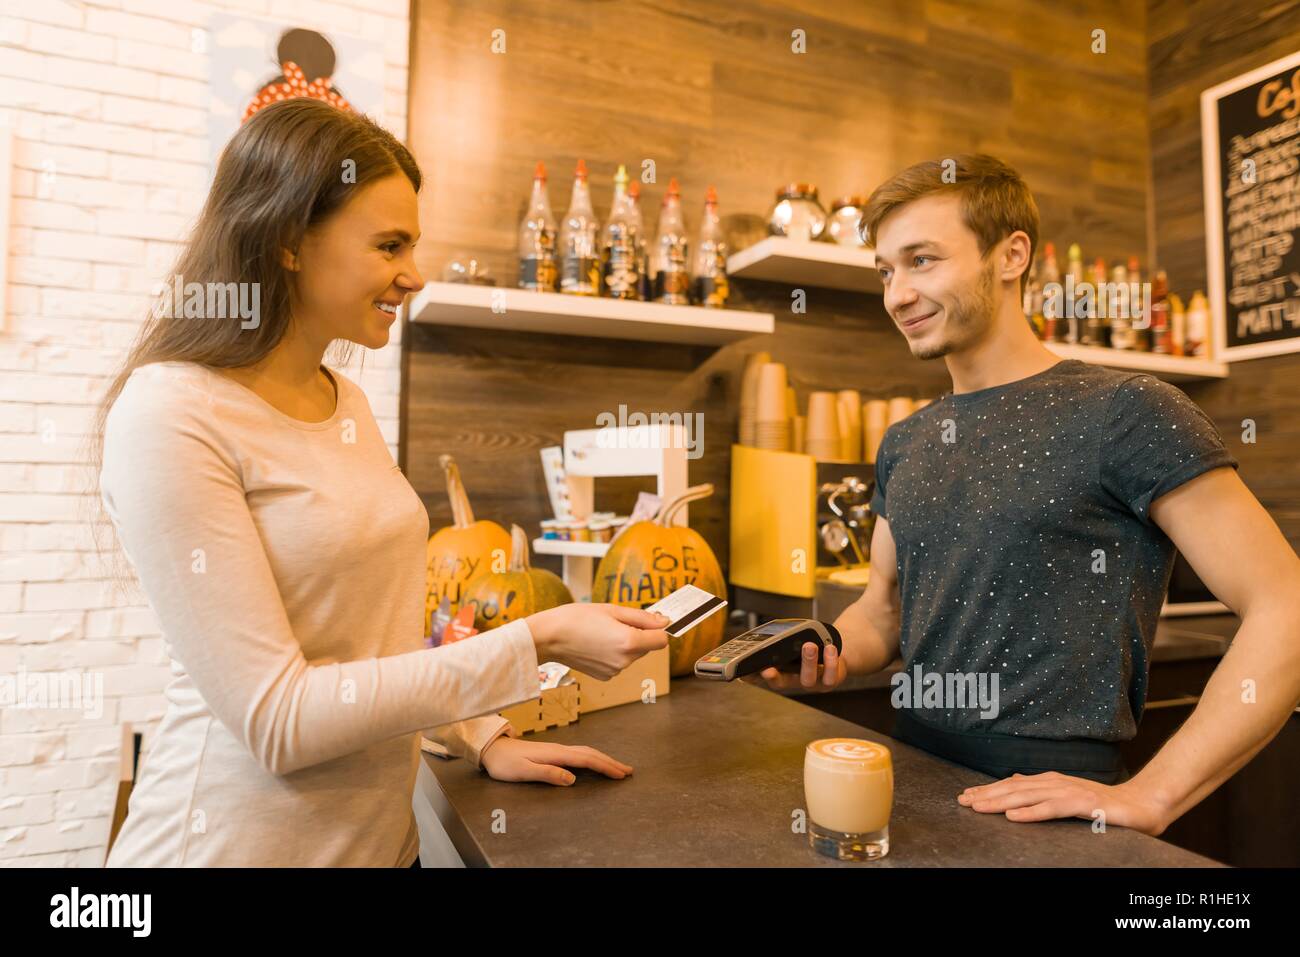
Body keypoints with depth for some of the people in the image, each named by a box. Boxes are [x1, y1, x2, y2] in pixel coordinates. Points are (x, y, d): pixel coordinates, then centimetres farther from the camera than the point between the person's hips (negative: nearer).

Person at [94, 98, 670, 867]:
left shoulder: (348, 401, 3)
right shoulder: (169, 416, -19)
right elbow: (276, 720, -22)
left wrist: (484, 740, 0)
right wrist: (539, 642, -25)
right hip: (241, 838, -6)